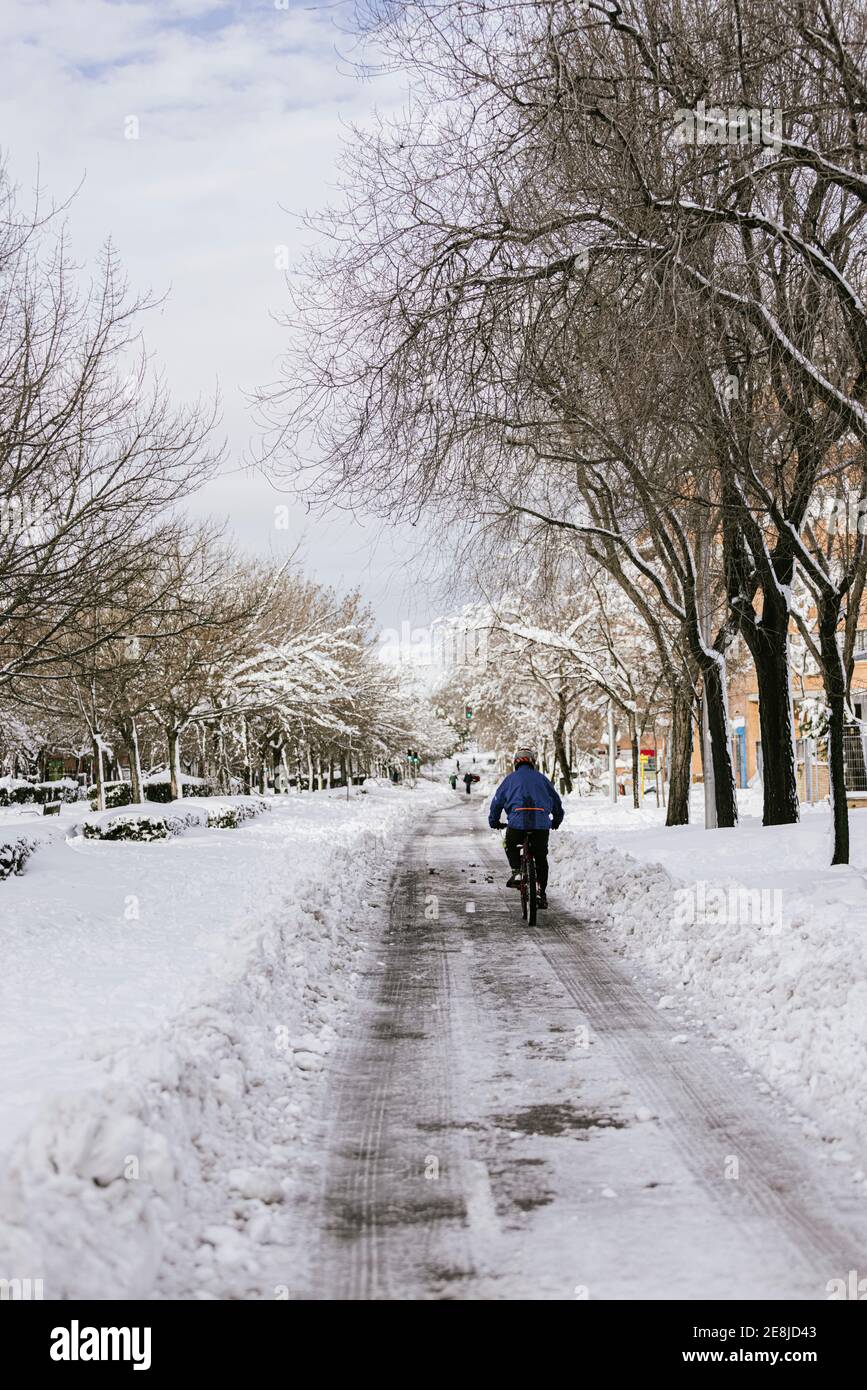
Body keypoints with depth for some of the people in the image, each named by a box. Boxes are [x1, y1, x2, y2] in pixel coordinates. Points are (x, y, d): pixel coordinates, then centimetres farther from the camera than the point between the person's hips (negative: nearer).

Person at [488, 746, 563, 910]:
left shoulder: (510, 779, 11)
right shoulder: (541, 778, 17)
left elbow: (497, 801, 12)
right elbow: (557, 802, 23)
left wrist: (494, 821, 25)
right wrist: (556, 821, 37)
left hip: (517, 823, -1)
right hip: (542, 824, 2)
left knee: (511, 846, 26)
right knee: (541, 858, 15)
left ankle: (516, 871, 2)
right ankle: (542, 892, 13)